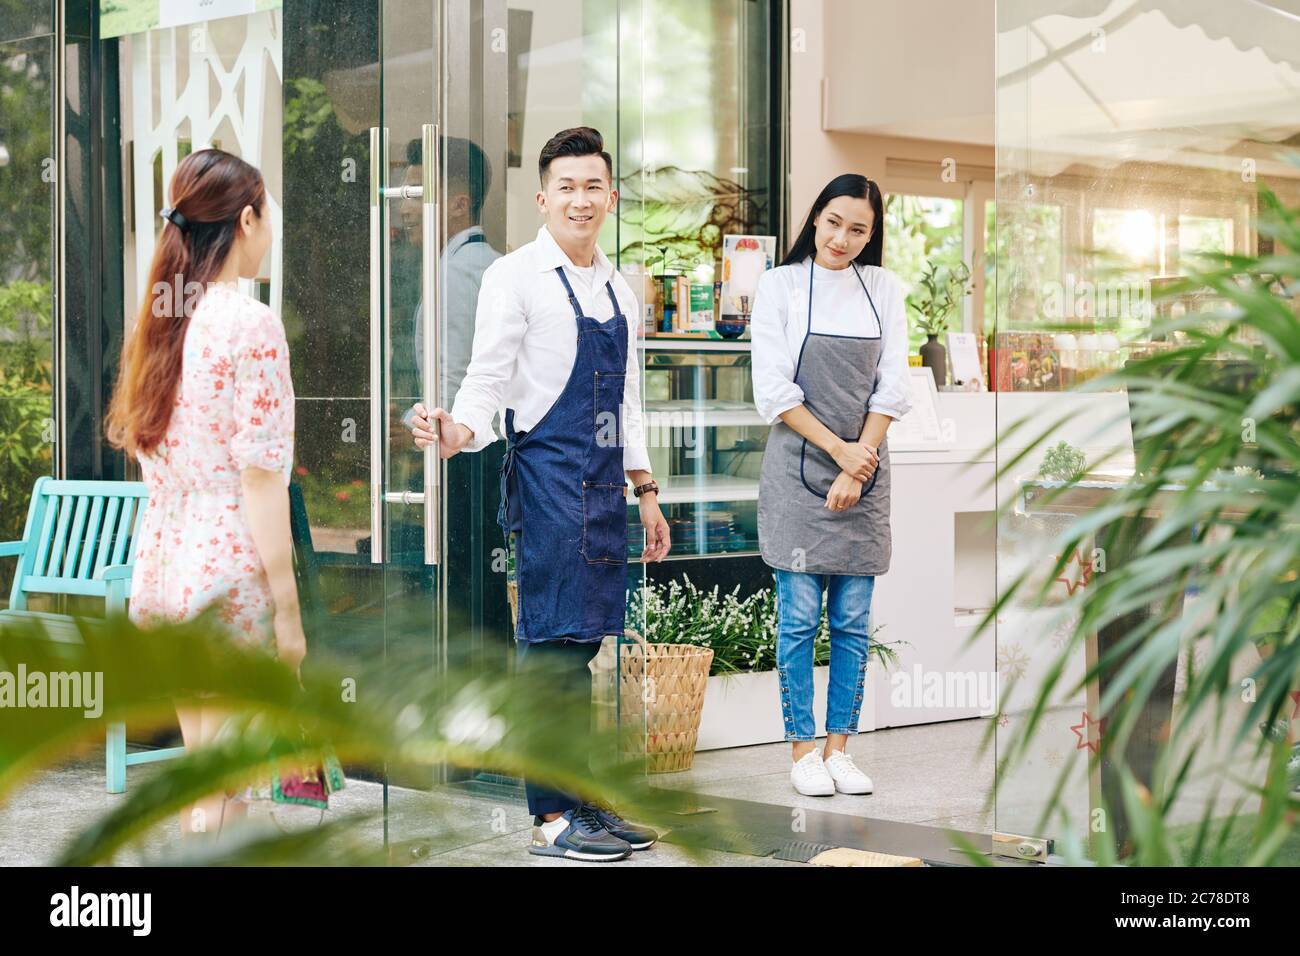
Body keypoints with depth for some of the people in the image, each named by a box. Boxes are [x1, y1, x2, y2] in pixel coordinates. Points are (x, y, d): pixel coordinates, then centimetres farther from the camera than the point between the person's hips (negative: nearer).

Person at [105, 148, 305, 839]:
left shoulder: (158, 320, 10)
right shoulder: (252, 324, -13)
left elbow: (142, 450, 12)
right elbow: (260, 477, -16)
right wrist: (286, 608, -12)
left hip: (161, 567, 8)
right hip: (229, 572, -7)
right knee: (219, 792, -1)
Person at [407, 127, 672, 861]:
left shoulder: (618, 288, 17)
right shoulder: (516, 277, -4)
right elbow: (487, 383, -8)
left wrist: (646, 491, 21)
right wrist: (456, 433, -28)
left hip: (603, 480, 7)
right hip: (548, 476, -7)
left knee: (583, 641, 10)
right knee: (556, 644, -8)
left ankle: (583, 800, 17)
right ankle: (555, 816, -4)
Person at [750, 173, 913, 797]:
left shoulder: (883, 289, 9)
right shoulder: (780, 285, 0)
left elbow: (891, 388, 5)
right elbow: (774, 392, -6)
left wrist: (857, 467, -6)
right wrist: (838, 449, -11)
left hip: (865, 470, 3)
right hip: (799, 468, -3)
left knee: (854, 623, 4)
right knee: (800, 618, -2)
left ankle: (839, 747, 11)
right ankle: (802, 750, 5)